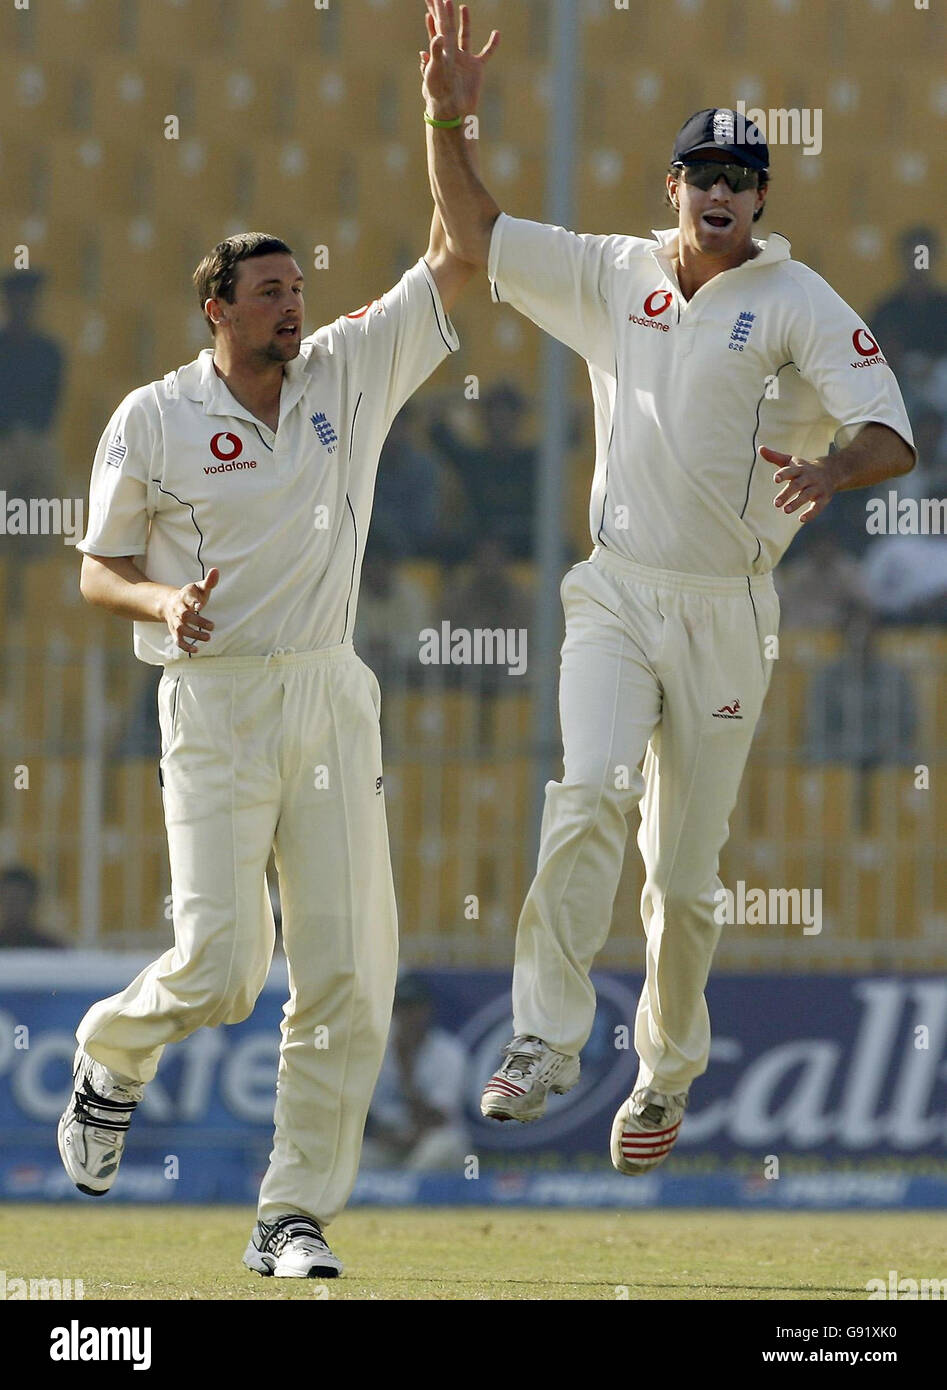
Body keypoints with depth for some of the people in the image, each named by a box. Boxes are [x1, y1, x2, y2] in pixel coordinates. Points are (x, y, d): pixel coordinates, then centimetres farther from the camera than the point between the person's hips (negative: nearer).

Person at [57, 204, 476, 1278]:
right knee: (220, 965, -13)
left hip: (332, 698, 4)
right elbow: (99, 568, 3)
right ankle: (111, 1056, 21)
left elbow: (454, 259, 5)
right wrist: (162, 602, -18)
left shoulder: (350, 374, 7)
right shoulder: (151, 421, -2)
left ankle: (293, 1217, 5)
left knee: (348, 969, -3)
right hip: (213, 700, -4)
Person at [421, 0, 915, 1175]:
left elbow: (893, 437, -13)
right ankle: (548, 1039, -24)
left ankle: (667, 1072, 24)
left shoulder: (798, 303, -4)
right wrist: (447, 118, -6)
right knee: (592, 792, -24)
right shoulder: (614, 276, 8)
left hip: (724, 614, -2)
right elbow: (472, 236, 9)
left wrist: (831, 467, -36)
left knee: (685, 869, 4)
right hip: (615, 595, 2)